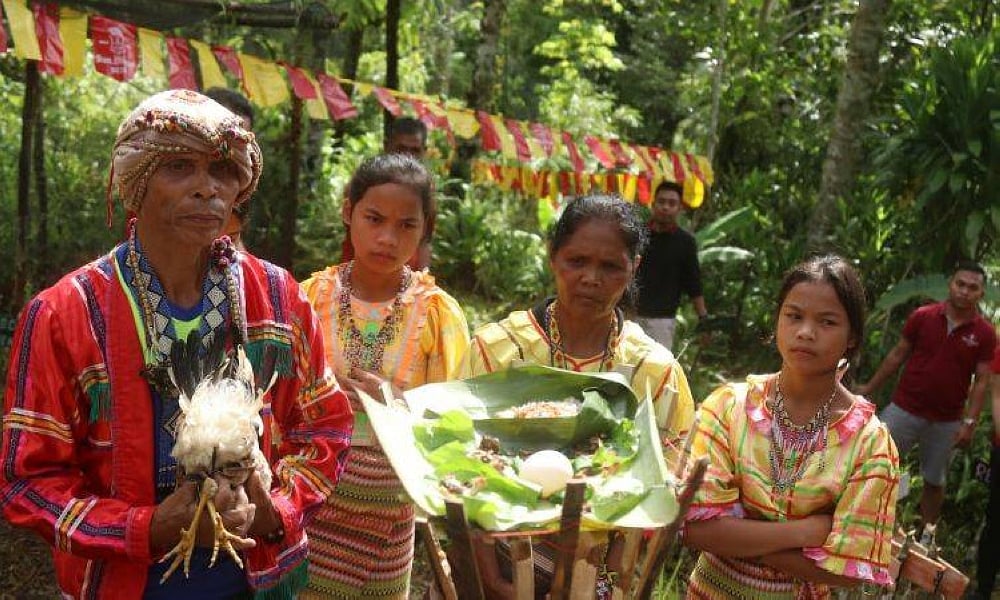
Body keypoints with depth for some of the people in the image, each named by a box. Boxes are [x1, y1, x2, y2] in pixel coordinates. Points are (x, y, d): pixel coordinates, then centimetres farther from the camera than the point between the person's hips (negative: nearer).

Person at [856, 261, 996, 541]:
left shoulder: (984, 334, -5)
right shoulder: (923, 317, -4)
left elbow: (982, 380, -4)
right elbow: (898, 354, 4)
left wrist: (970, 421, -12)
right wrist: (869, 387, 6)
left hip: (946, 422, 1)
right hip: (905, 409, 0)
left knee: (934, 482, 13)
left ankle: (927, 537, 30)